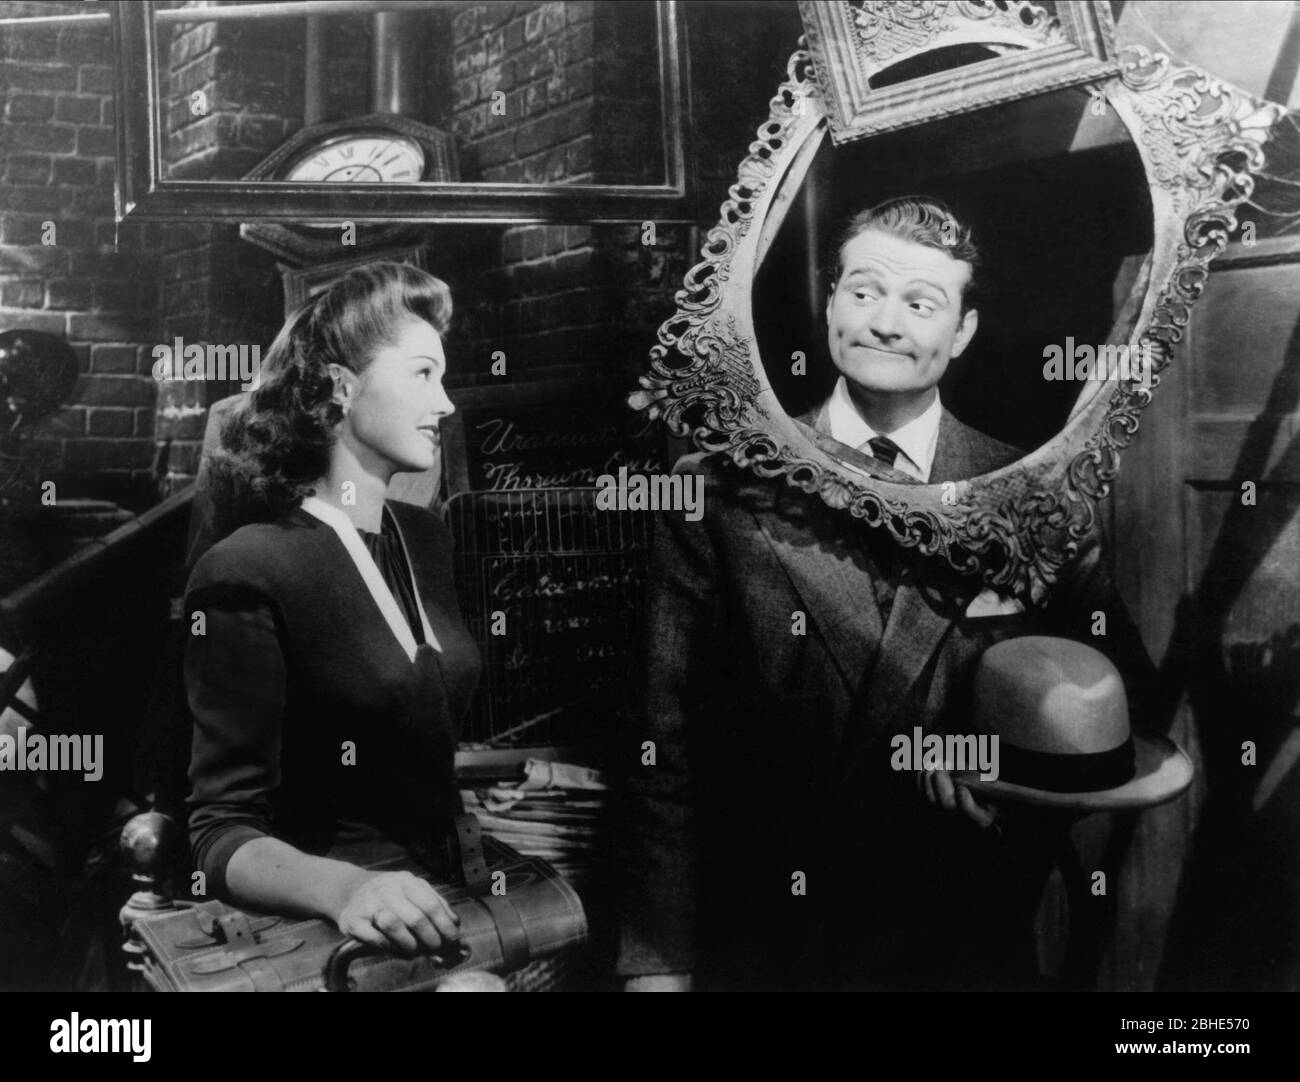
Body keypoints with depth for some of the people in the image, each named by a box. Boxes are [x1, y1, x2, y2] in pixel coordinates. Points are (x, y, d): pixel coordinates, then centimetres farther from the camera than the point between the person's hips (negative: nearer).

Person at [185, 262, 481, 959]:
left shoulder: (425, 537, 11)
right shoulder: (247, 571, -10)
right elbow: (223, 831, -13)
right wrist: (345, 886, -30)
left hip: (447, 901, 7)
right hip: (326, 929, -7)